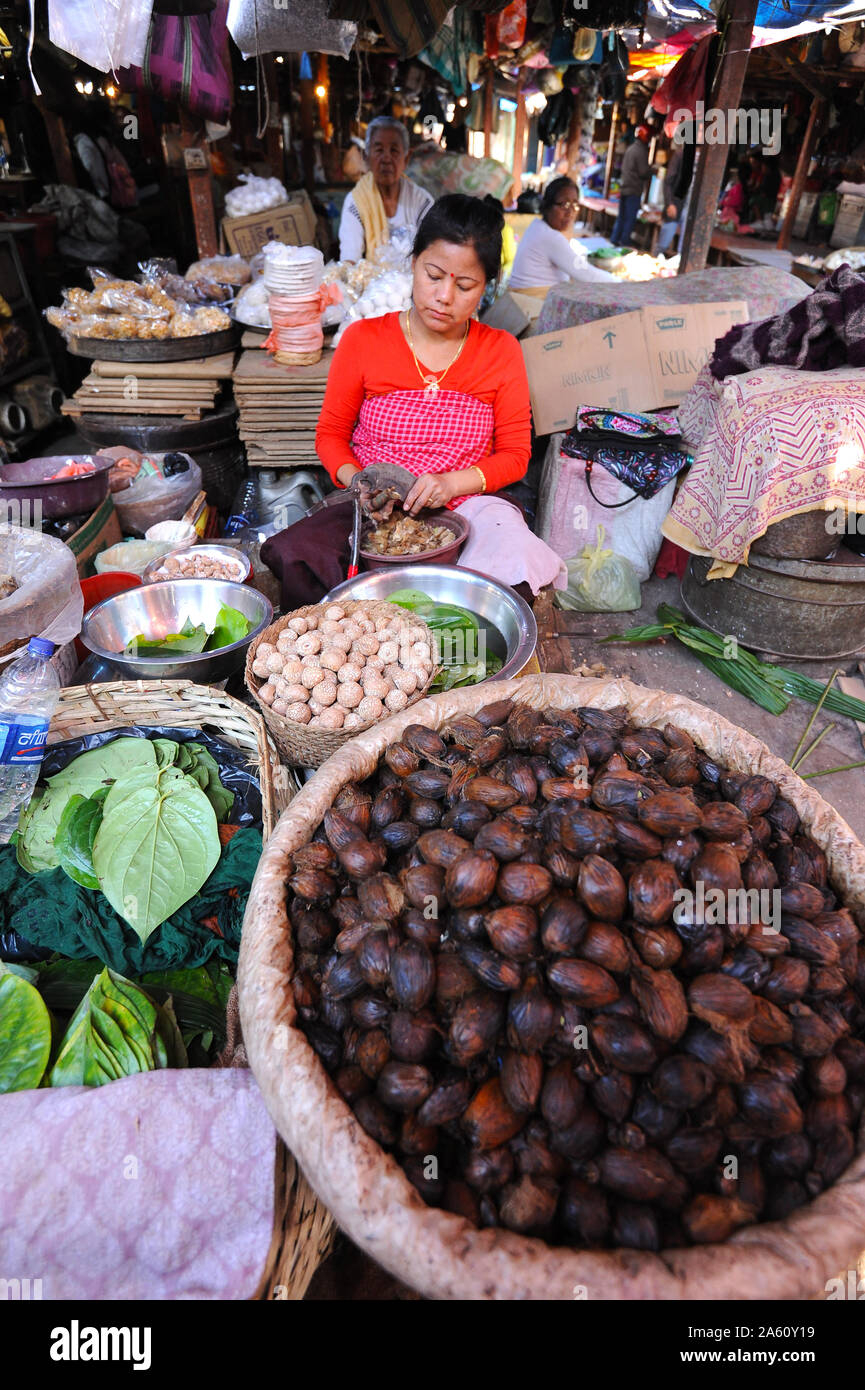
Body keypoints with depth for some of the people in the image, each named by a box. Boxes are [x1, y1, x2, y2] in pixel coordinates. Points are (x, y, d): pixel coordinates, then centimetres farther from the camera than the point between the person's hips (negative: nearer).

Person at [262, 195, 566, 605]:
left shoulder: (501, 351, 6)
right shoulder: (363, 339, 4)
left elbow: (515, 454, 5)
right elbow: (331, 433, 10)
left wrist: (451, 483, -14)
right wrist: (356, 481, -13)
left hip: (467, 507, 1)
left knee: (521, 564, -33)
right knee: (288, 556, -29)